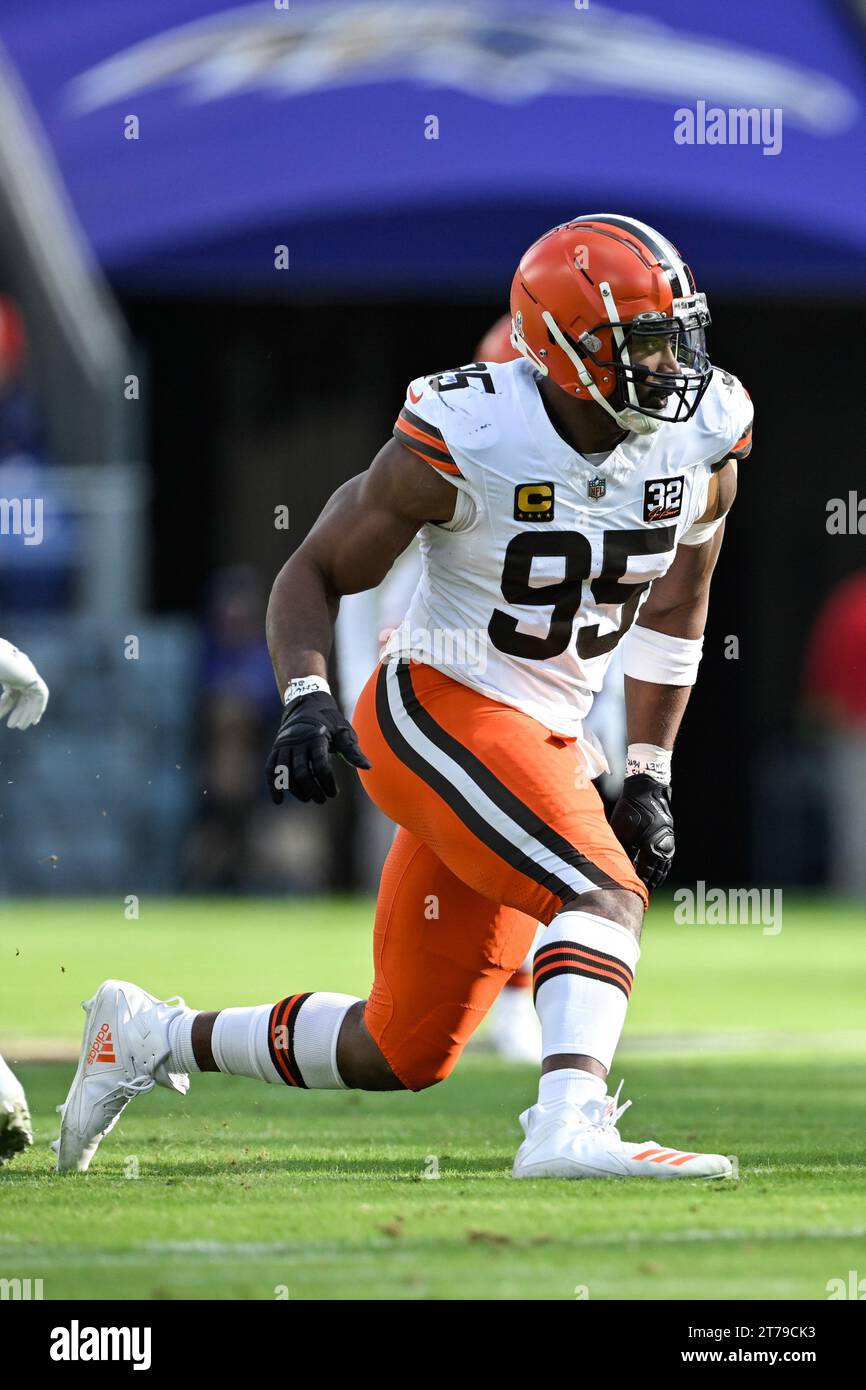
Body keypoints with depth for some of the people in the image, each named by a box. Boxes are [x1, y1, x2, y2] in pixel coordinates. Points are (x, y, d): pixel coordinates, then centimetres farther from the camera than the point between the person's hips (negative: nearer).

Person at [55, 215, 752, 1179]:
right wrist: (305, 699, -22)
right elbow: (316, 570, -6)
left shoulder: (699, 444, -3)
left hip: (545, 743, 7)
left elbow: (674, 609, 15)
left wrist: (649, 773, 11)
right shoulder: (465, 441, -19)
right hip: (438, 713, -7)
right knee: (605, 890, -30)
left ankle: (150, 1036, 28)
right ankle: (569, 1126, -41)